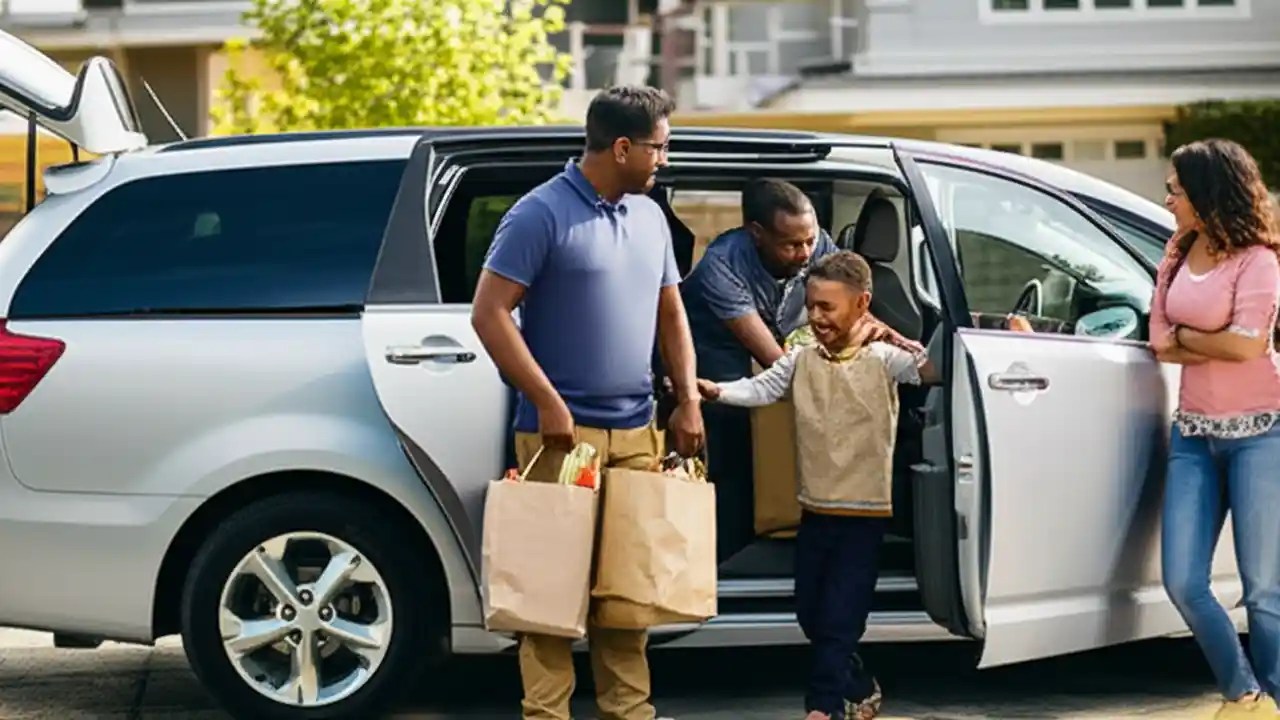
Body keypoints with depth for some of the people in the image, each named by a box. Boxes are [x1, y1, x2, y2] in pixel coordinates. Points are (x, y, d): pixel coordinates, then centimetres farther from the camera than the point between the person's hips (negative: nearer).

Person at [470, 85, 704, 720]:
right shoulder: (541, 214, -9)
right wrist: (548, 402, -17)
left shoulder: (649, 216, 13)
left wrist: (688, 399, 11)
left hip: (636, 433, 7)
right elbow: (489, 312, -13)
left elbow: (670, 313, 22)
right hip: (562, 430, -7)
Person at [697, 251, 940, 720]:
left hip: (863, 514, -6)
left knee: (838, 621, -4)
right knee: (810, 616, 16)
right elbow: (761, 388, -2)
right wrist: (714, 391, -16)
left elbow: (935, 371, -18)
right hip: (815, 511, 6)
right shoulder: (802, 359, 5)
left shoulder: (883, 358, -8)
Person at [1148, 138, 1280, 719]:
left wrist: (1183, 334, -6)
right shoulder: (1177, 254, 9)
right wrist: (1219, 344, -13)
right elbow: (1160, 346, 1)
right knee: (1183, 583, 1)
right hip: (1193, 434, 6)